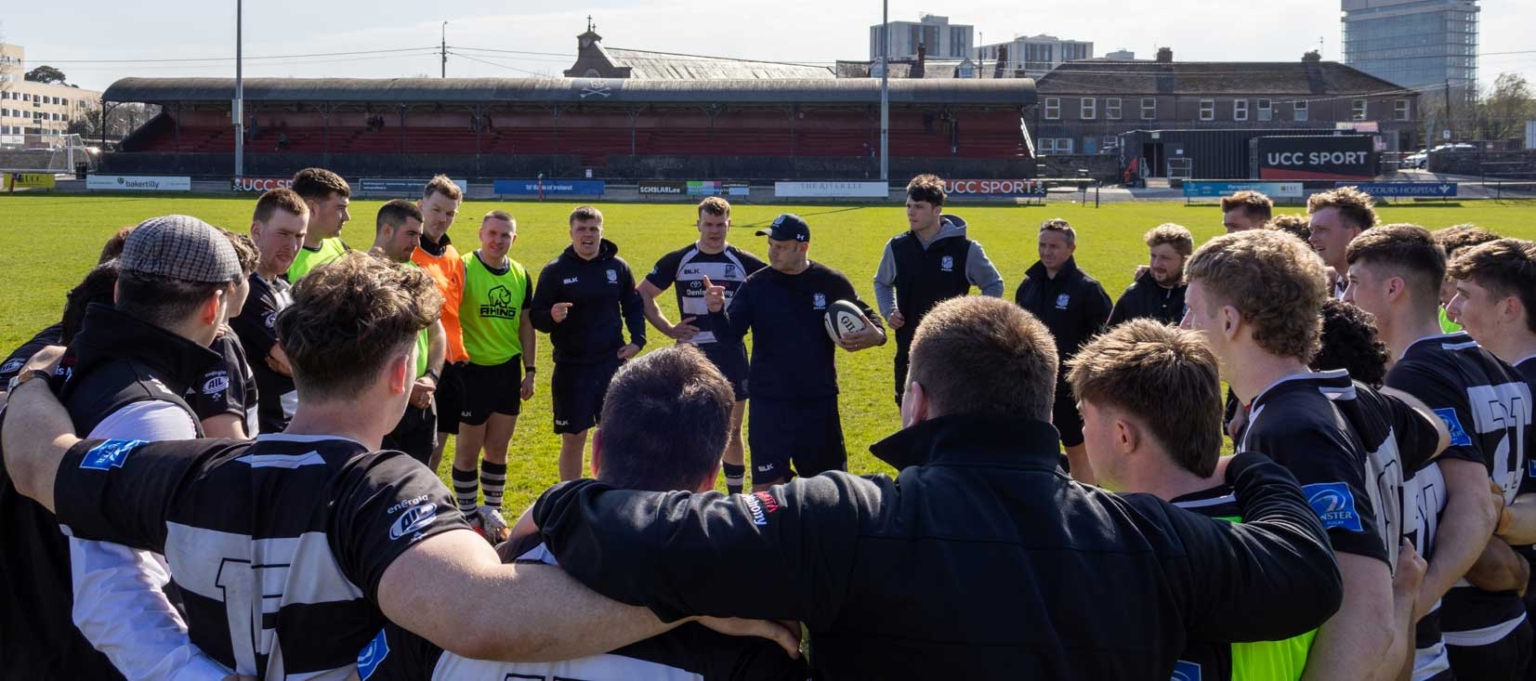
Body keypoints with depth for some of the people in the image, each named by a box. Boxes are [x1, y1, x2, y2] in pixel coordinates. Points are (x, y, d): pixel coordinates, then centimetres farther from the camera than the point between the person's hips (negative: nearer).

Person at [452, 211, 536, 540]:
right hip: (473, 370, -5)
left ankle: (492, 511, 26)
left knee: (498, 448, 12)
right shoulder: (464, 269, -10)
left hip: (508, 370, 5)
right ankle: (467, 514, 18)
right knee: (468, 449, 5)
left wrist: (529, 370, 11)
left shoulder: (520, 275, 7)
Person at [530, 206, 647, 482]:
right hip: (571, 368, -2)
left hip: (612, 364, 2)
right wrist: (551, 317, -26)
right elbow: (535, 316, -4)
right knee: (573, 439, 5)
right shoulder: (555, 270, -5)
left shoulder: (618, 266, 3)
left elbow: (634, 306, 16)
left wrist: (638, 339, 2)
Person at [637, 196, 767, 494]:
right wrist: (668, 328, -4)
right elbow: (643, 294, 6)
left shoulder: (744, 262, 0)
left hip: (731, 356, 1)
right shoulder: (678, 260, 0)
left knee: (732, 432, 8)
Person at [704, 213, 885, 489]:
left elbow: (865, 318, 9)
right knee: (765, 488, 0)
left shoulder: (831, 283, -4)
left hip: (820, 403, 1)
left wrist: (876, 334, -14)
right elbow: (730, 334, -8)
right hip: (769, 404, -1)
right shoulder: (756, 285, -5)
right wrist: (717, 311, -30)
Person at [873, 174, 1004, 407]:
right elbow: (882, 282, 20)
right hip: (909, 353, 3)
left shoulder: (966, 249, -8)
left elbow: (994, 285, 6)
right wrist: (888, 311, 3)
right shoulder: (897, 247, 1)